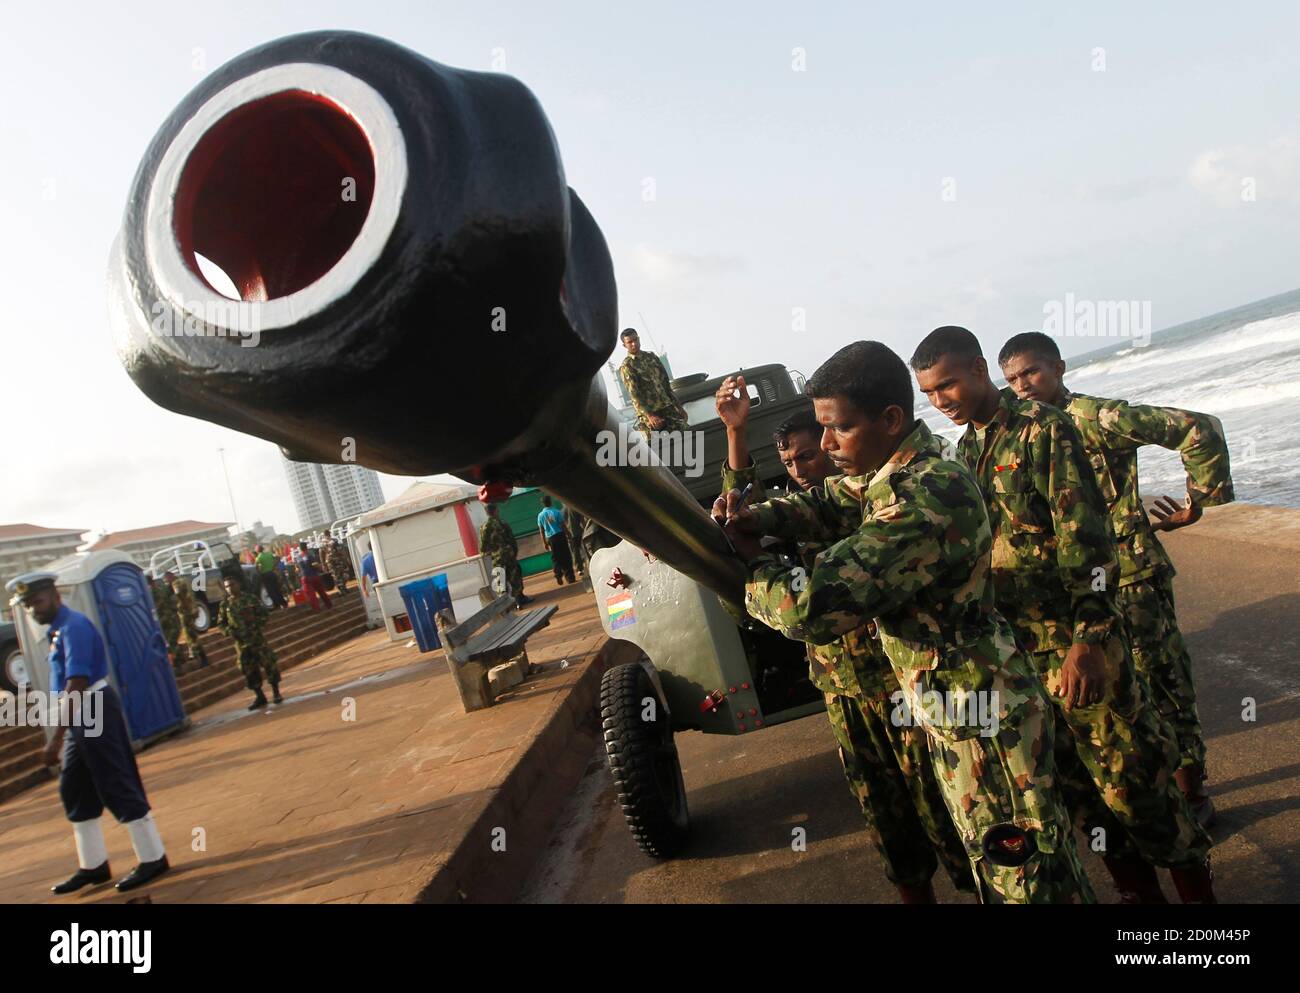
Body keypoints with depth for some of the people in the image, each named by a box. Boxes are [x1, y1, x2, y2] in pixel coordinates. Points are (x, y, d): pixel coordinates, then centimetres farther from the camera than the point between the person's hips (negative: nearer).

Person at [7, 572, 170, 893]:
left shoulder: (74, 627, -18)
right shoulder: (58, 629, 12)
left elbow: (77, 686, -24)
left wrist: (57, 737, -26)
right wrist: (64, 732, 19)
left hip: (94, 712, -10)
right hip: (80, 718, 10)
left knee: (118, 788, -4)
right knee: (74, 791, 15)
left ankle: (152, 859, 5)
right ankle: (93, 866, 26)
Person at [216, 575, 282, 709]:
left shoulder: (251, 598, -2)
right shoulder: (225, 604, 5)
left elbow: (263, 613, 0)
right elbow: (221, 623, 11)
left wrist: (260, 628, -12)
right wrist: (229, 631, -7)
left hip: (257, 638, -3)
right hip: (240, 642, 3)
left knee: (269, 663, -2)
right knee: (248, 670, 7)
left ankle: (276, 692, 11)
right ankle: (260, 697, 19)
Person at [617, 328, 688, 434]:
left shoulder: (651, 356, 13)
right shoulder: (626, 367, -5)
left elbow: (666, 382, 16)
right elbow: (634, 394, -13)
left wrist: (677, 404, 12)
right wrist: (649, 415, -21)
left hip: (668, 406, 5)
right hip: (649, 412, -5)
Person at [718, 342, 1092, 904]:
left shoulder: (926, 499, -32)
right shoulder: (895, 467, -2)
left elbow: (813, 609, -35)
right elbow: (828, 504, 13)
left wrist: (747, 562, -15)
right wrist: (756, 517, -8)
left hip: (986, 726, -9)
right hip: (952, 714, 9)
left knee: (1026, 880, 9)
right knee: (993, 863, 24)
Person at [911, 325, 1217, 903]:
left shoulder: (1043, 430, -10)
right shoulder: (964, 452, 11)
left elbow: (1086, 540, -15)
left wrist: (1087, 639, -21)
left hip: (1074, 640, -6)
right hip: (1013, 648, 6)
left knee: (1126, 774, 2)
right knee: (1070, 781, 13)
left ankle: (1195, 882, 23)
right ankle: (1136, 888, 30)